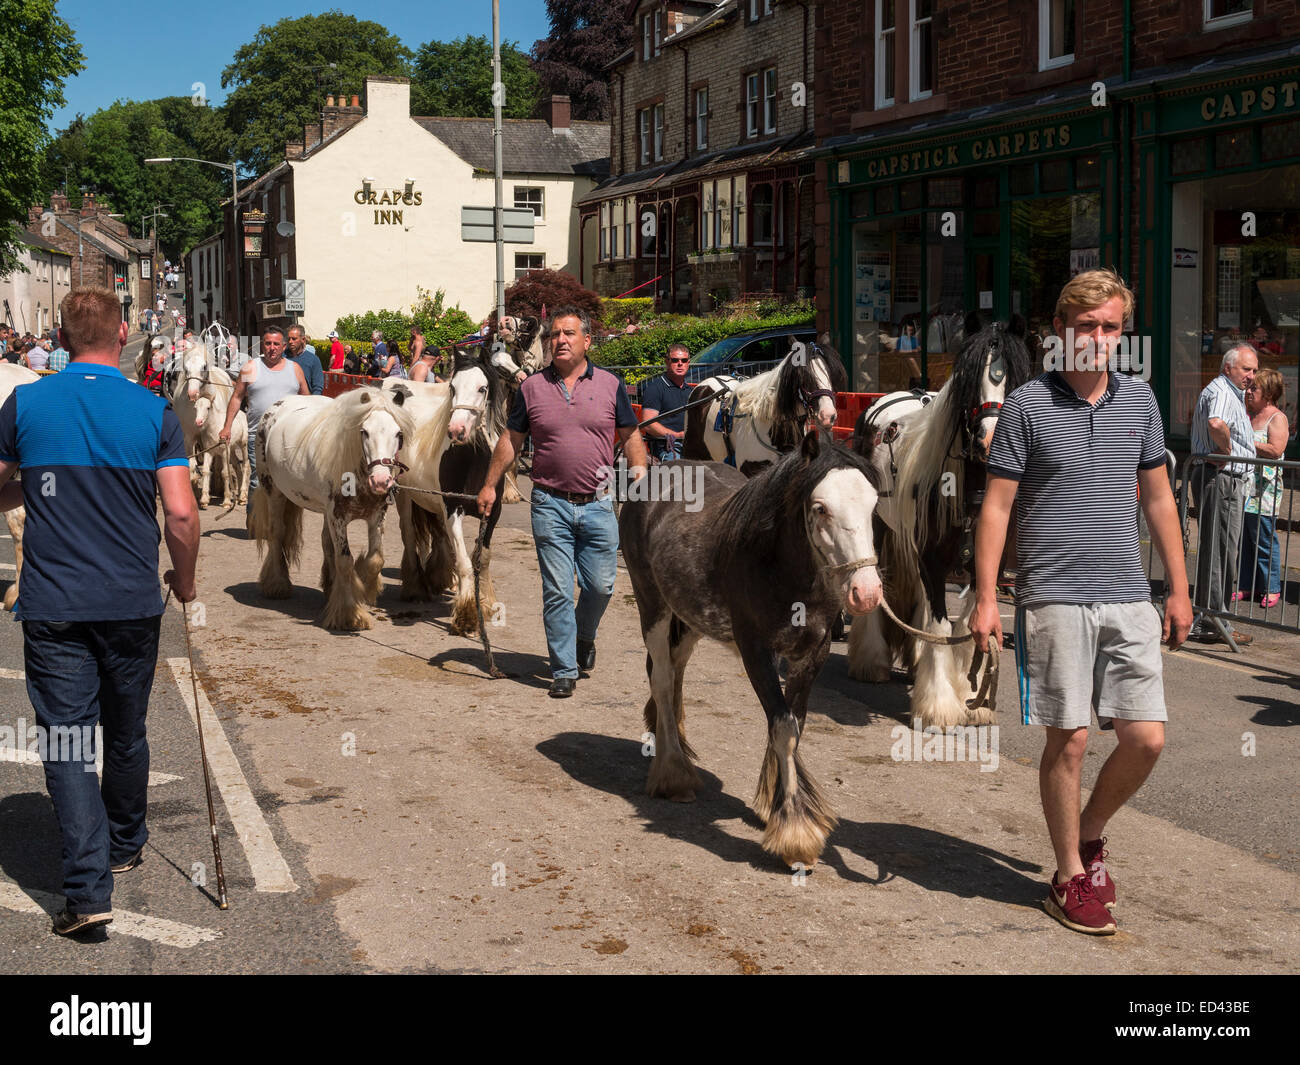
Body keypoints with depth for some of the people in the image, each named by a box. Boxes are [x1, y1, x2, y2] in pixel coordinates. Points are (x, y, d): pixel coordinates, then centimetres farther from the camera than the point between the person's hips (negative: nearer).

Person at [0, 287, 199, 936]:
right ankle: (125, 847, 38)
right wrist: (184, 580, 8)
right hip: (132, 602, 1)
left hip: (52, 607, -1)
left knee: (67, 741, 1)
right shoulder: (155, 412, -4)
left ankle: (89, 888, -9)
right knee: (127, 734, 18)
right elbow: (181, 515, -8)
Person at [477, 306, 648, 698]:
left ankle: (584, 637, 37)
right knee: (557, 592, 0)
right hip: (551, 505, -1)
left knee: (600, 586, 6)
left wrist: (639, 467, -5)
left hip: (598, 504, 1)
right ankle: (563, 670, 10)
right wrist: (490, 485, 7)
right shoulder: (532, 388, 4)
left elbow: (631, 434, 10)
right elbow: (511, 440, 11)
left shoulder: (610, 385, 4)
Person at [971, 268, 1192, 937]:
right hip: (1055, 599, -4)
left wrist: (1178, 590, 13)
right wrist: (985, 599, -8)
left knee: (1146, 739, 2)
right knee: (1068, 741, 1)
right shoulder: (1028, 404, -3)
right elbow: (997, 505, -3)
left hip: (1129, 601, 4)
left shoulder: (1141, 401, 9)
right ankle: (1070, 877, 18)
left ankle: (1090, 835, 28)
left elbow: (1158, 498, 15)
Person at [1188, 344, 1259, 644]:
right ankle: (1210, 624, -7)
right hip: (1222, 480, -11)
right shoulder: (1221, 392, -14)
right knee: (1219, 551, -9)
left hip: (1227, 480, 11)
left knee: (1222, 550, 14)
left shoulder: (1231, 392, 22)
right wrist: (1227, 450, -21)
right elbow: (1216, 423, -37)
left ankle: (1207, 619, 20)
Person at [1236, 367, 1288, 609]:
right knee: (1243, 540, 9)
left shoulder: (1277, 418, -5)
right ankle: (1246, 586, 17)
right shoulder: (1247, 415, 16)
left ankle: (1271, 589, 7)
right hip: (1241, 489, 7)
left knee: (1264, 542, -2)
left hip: (1263, 492, -7)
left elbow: (1275, 449, -20)